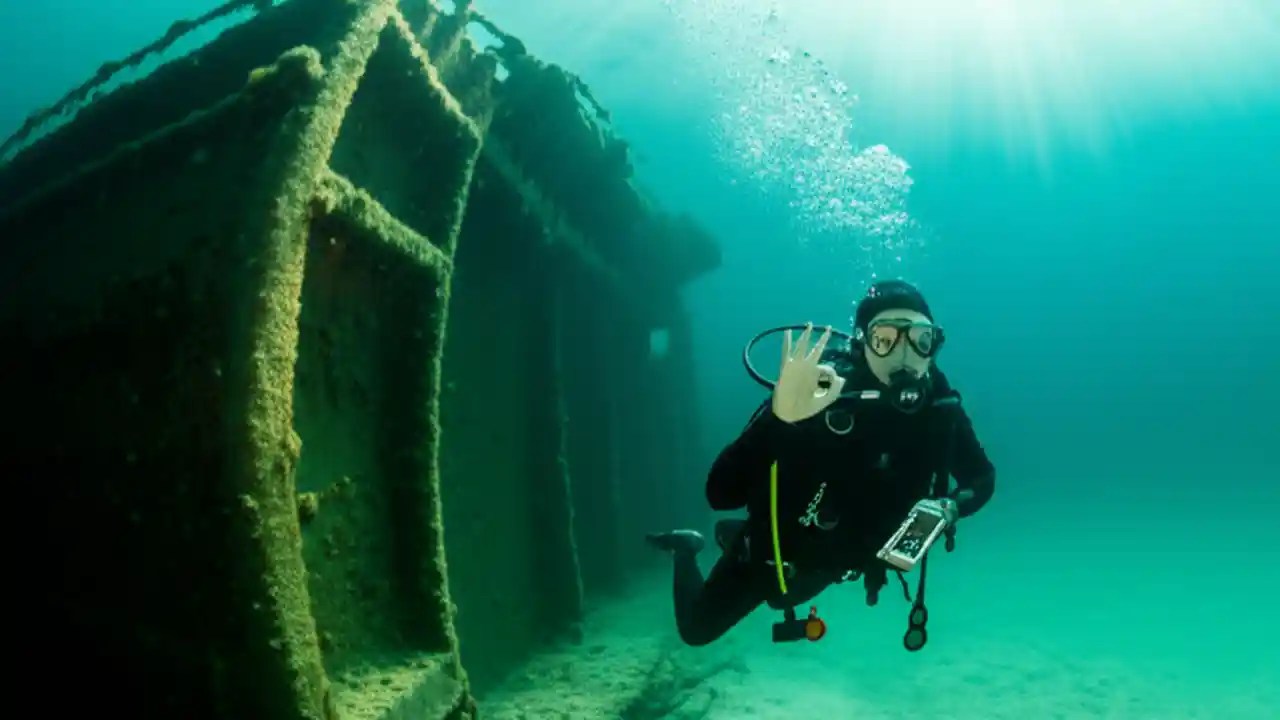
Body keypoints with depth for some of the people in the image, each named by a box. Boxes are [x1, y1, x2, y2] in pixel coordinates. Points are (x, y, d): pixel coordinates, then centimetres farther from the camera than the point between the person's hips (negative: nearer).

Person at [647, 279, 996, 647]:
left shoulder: (939, 405, -24)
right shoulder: (820, 389, -38)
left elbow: (983, 477, -5)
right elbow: (721, 494, -47)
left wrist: (950, 507, -28)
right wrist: (780, 417, -63)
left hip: (835, 560, 5)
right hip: (775, 550, -5)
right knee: (697, 629, 16)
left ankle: (732, 537, 59)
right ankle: (687, 548, 42)